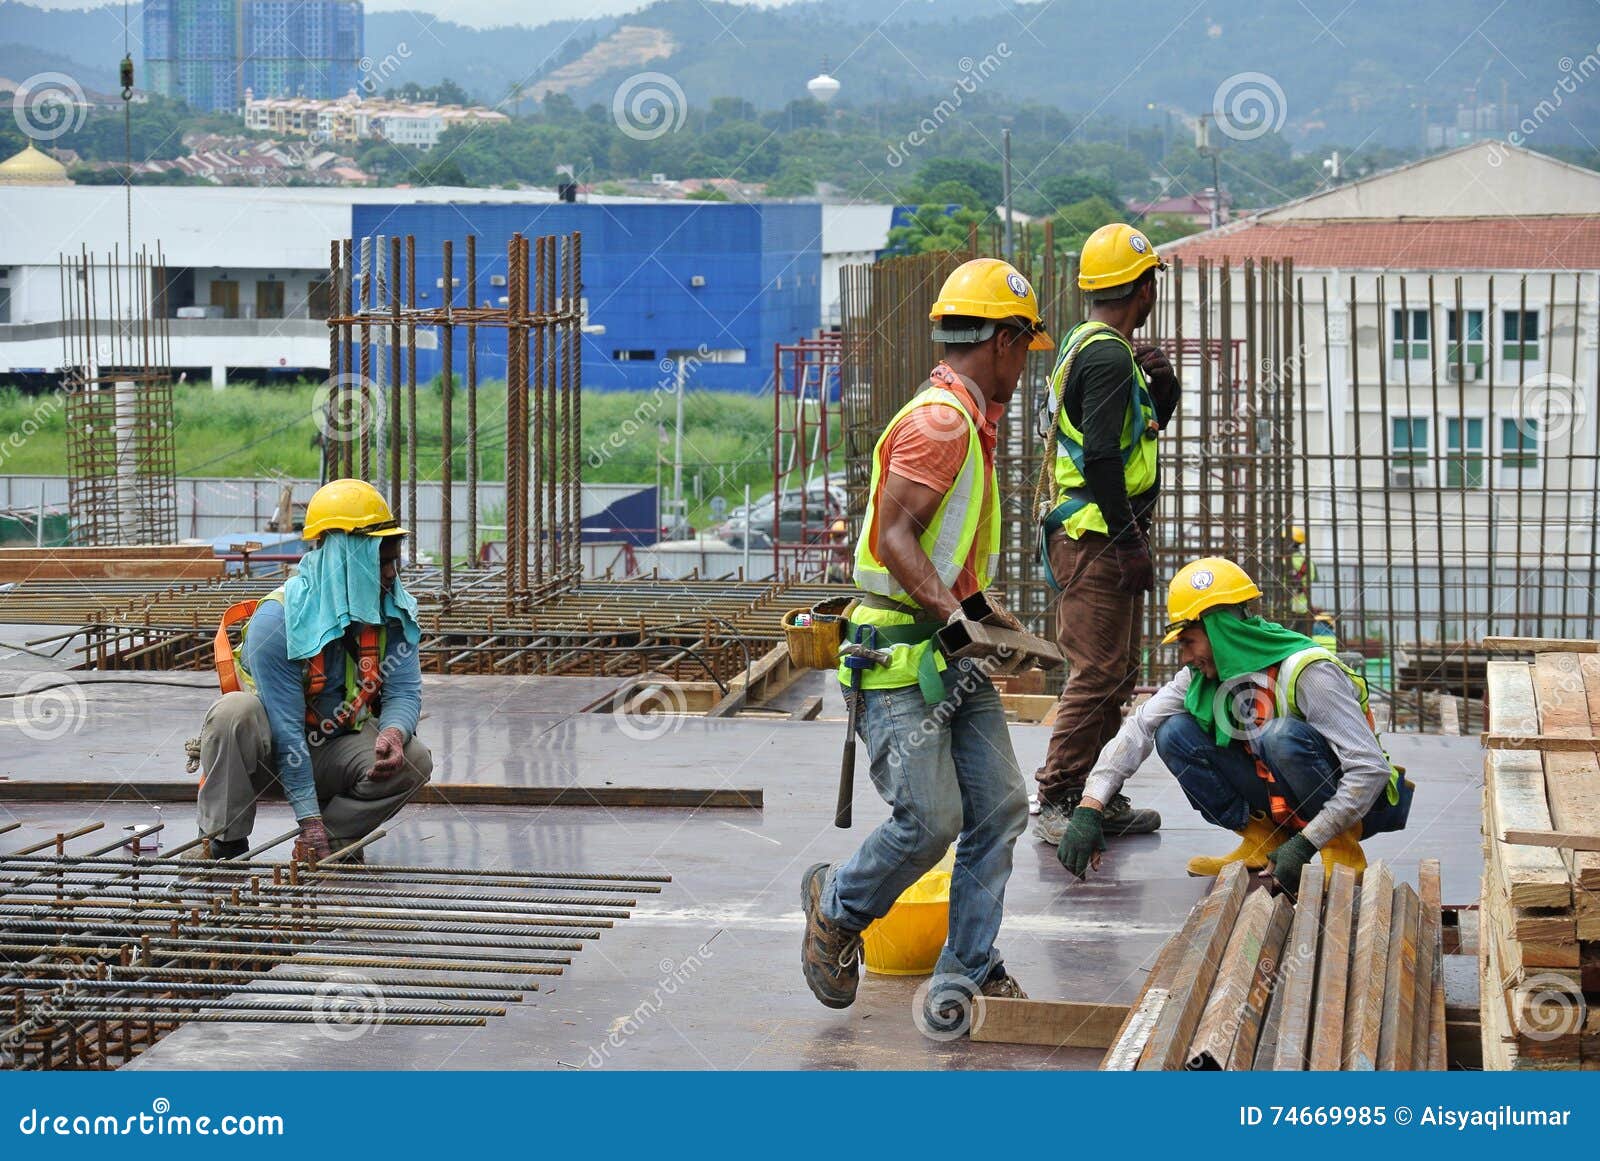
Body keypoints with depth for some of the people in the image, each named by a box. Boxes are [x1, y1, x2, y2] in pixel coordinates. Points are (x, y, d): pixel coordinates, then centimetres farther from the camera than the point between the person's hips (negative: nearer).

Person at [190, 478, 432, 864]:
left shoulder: (394, 611, -8)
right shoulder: (276, 620, -25)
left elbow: (404, 692, -10)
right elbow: (286, 729, -27)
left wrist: (392, 734, -37)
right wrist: (310, 820, -30)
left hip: (334, 750, 4)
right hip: (272, 751, -4)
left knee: (414, 759, -22)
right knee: (234, 712, -36)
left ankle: (335, 836, -4)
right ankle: (225, 843, -21)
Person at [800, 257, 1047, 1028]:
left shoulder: (971, 421, 18)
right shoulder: (939, 421, -15)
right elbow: (894, 537, -22)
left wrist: (985, 614, 25)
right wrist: (957, 612, -28)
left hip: (956, 658, 10)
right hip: (898, 655, -10)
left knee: (999, 807, 2)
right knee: (930, 818, -12)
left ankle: (967, 971, 9)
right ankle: (836, 906, 14)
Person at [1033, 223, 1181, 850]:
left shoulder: (1089, 345, 17)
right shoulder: (1109, 356, -16)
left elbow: (1150, 424, 27)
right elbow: (1100, 455, -23)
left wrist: (1162, 385, 6)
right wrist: (1127, 540, -21)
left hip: (1094, 535, 11)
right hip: (1098, 538, -11)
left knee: (1116, 672, 16)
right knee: (1097, 674, -9)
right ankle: (1056, 804, -7)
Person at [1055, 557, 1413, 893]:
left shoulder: (1306, 673, -25)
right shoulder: (1204, 674, -4)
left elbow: (1371, 769, -30)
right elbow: (1139, 728, -6)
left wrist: (1305, 845, -33)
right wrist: (1088, 810, -17)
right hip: (1279, 802, 7)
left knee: (1283, 735, -35)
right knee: (1175, 734, -8)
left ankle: (1342, 846, -15)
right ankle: (1262, 841, -1)